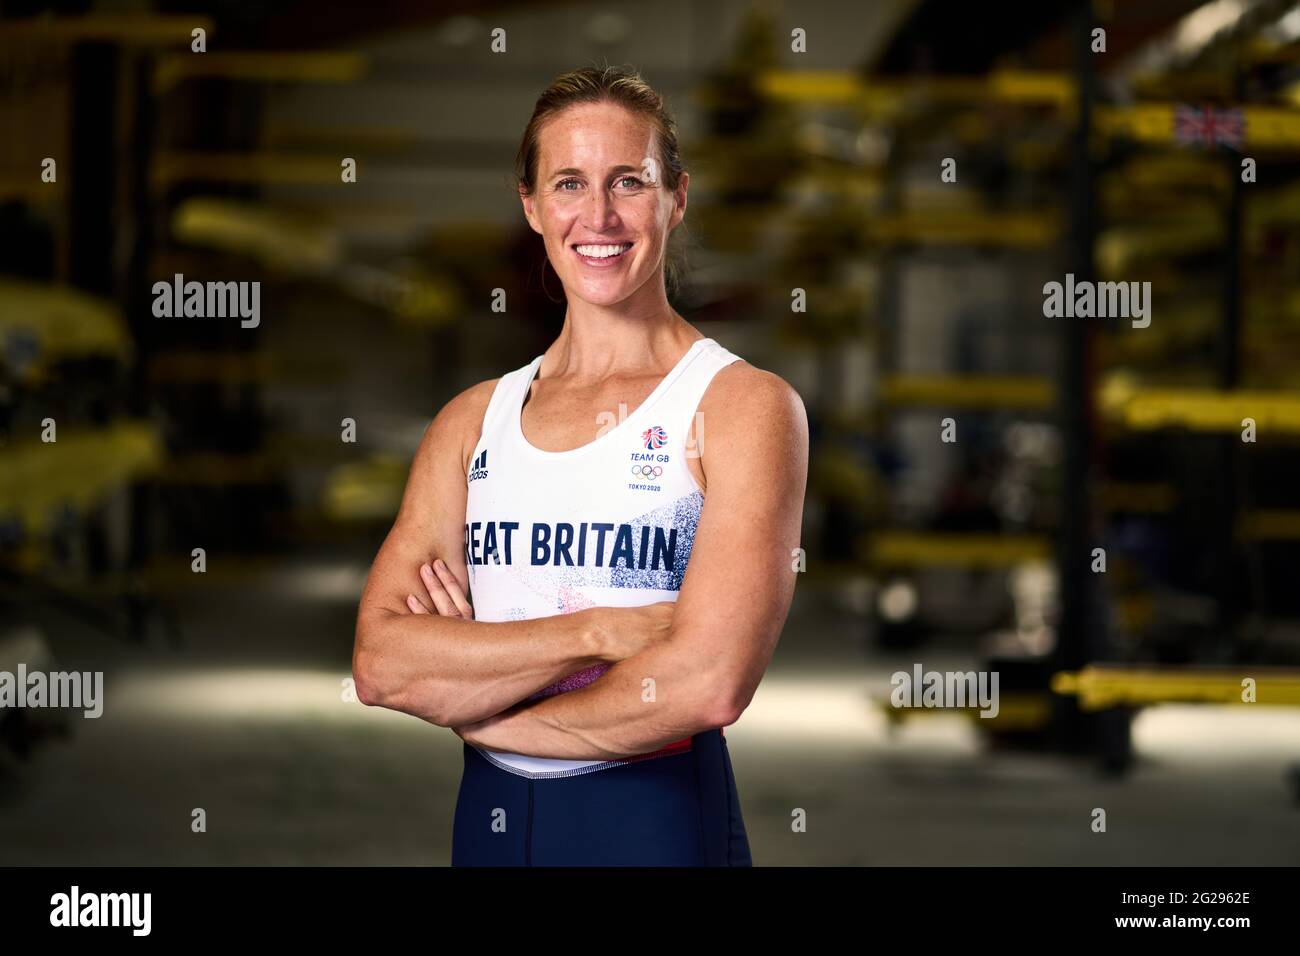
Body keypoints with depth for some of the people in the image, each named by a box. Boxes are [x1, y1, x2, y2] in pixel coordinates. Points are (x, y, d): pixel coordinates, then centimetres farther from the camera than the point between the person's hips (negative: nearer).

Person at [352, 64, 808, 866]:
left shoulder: (745, 407, -8)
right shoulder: (473, 422, 5)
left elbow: (705, 685, -19)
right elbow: (379, 662, -7)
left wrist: (476, 707, -8)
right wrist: (599, 631, -18)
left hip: (656, 823, -4)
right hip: (489, 820, 4)